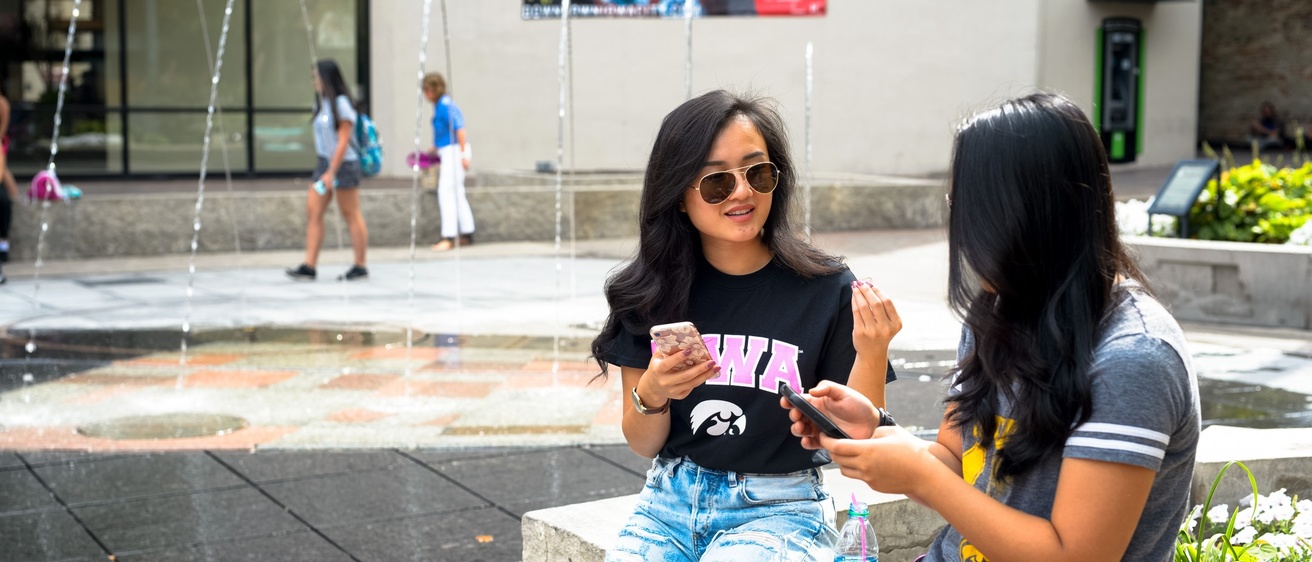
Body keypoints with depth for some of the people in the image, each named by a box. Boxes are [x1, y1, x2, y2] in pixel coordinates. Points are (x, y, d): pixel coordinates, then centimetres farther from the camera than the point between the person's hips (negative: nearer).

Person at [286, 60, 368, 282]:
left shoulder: (341, 104, -13)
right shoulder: (322, 103, 11)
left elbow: (343, 141, -16)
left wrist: (331, 172, -19)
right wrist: (324, 168, 16)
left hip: (343, 164, -8)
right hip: (324, 163, 8)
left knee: (351, 216, 0)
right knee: (313, 212, 1)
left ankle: (360, 267, 9)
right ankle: (309, 266, 0)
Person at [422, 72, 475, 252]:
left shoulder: (446, 105, -16)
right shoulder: (439, 105, 12)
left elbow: (459, 129, -21)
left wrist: (463, 154, -22)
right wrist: (434, 150, 17)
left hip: (454, 151, -10)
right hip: (448, 152, 10)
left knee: (446, 193, -10)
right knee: (456, 193, 14)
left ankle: (449, 237, -8)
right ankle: (467, 234, 21)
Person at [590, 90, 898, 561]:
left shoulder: (827, 290, -8)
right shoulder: (652, 291, -1)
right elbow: (644, 445, 6)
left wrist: (873, 355, -21)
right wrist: (649, 395, -16)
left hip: (777, 510, -2)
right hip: (671, 499, 3)